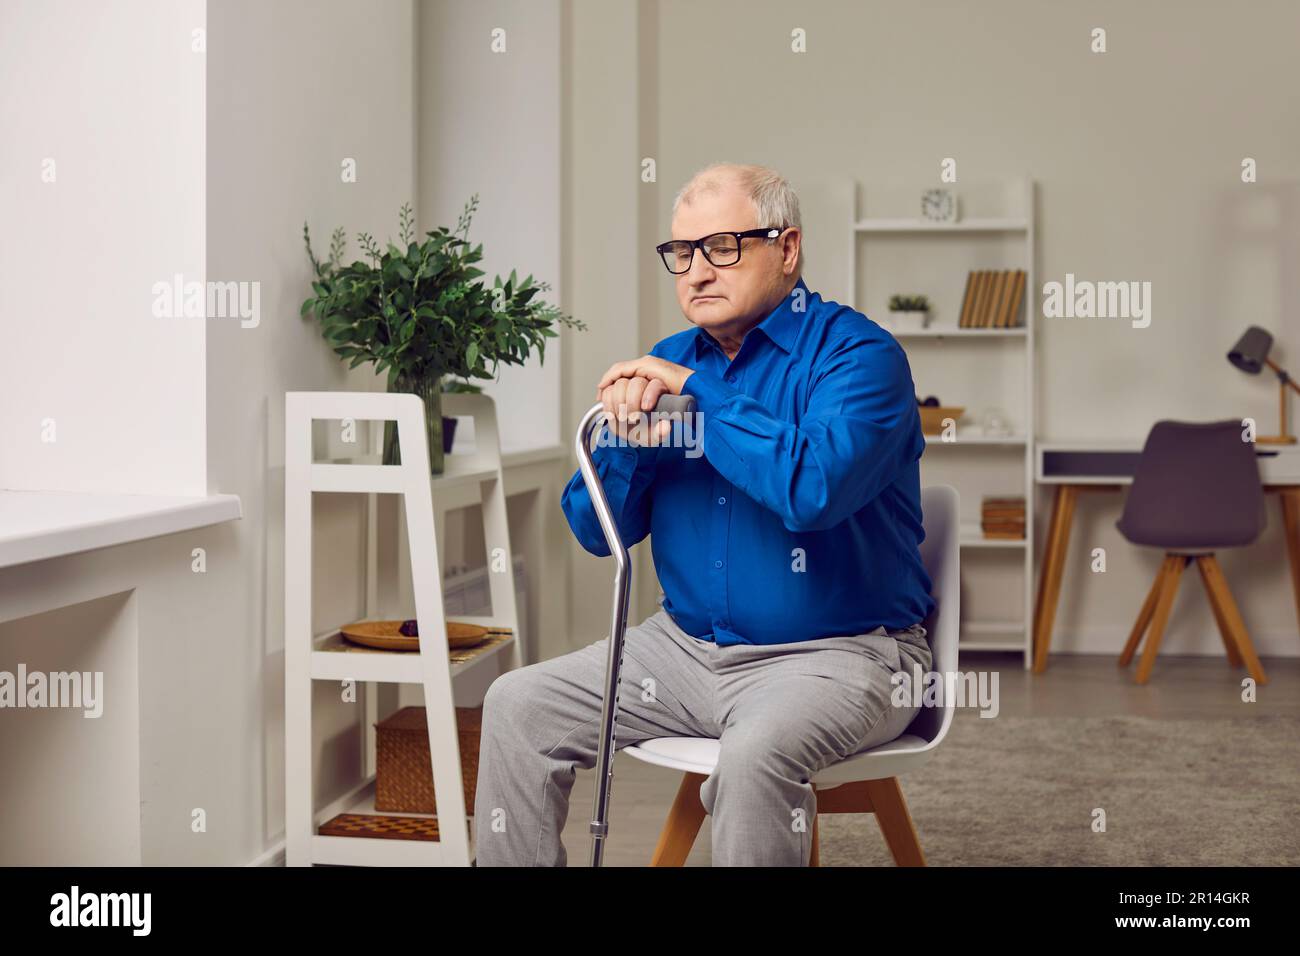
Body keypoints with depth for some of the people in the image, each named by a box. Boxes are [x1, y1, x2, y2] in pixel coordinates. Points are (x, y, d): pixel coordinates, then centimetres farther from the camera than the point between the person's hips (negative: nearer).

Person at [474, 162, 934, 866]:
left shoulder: (857, 353, -10)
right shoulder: (669, 361, 9)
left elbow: (813, 486, -31)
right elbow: (598, 532, 8)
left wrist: (698, 389, -21)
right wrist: (624, 440, -13)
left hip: (835, 654, -6)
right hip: (687, 644, 7)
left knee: (754, 752, -35)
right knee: (517, 704, -3)